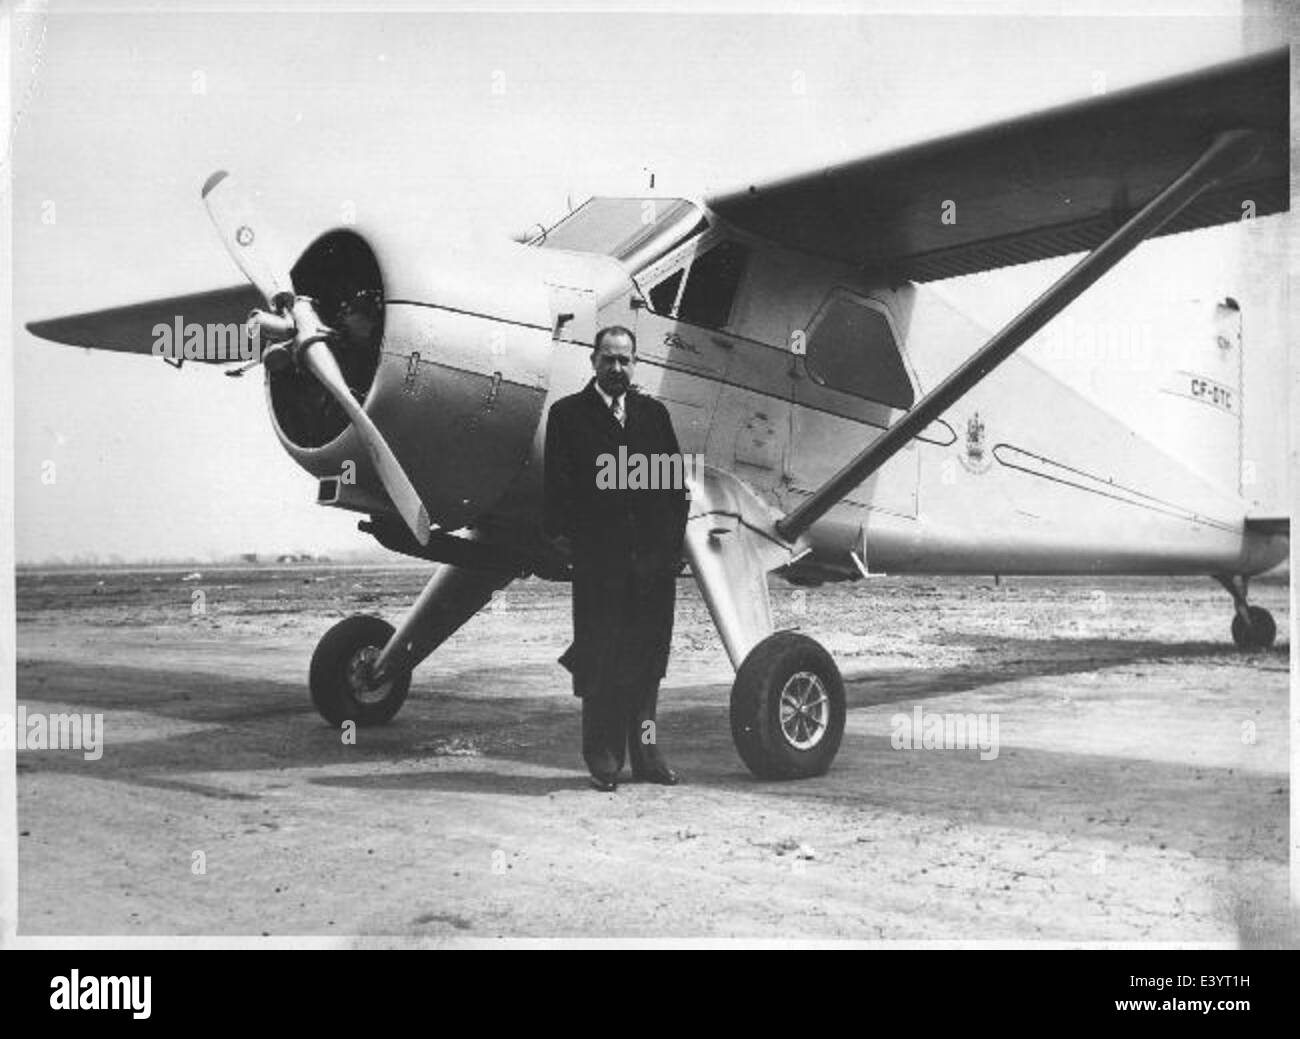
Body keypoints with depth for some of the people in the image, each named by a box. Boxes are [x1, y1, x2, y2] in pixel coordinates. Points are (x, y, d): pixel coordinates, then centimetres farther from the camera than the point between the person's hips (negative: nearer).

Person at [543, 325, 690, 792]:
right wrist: (562, 533, -7)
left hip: (654, 556, 3)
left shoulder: (653, 413, 14)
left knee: (647, 654, 7)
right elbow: (557, 482, 0)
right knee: (601, 657, 0)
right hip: (598, 557, -3)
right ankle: (603, 758, 10)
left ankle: (645, 750, 16)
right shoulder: (567, 414, 4)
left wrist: (673, 534, 6)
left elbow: (676, 477, 13)